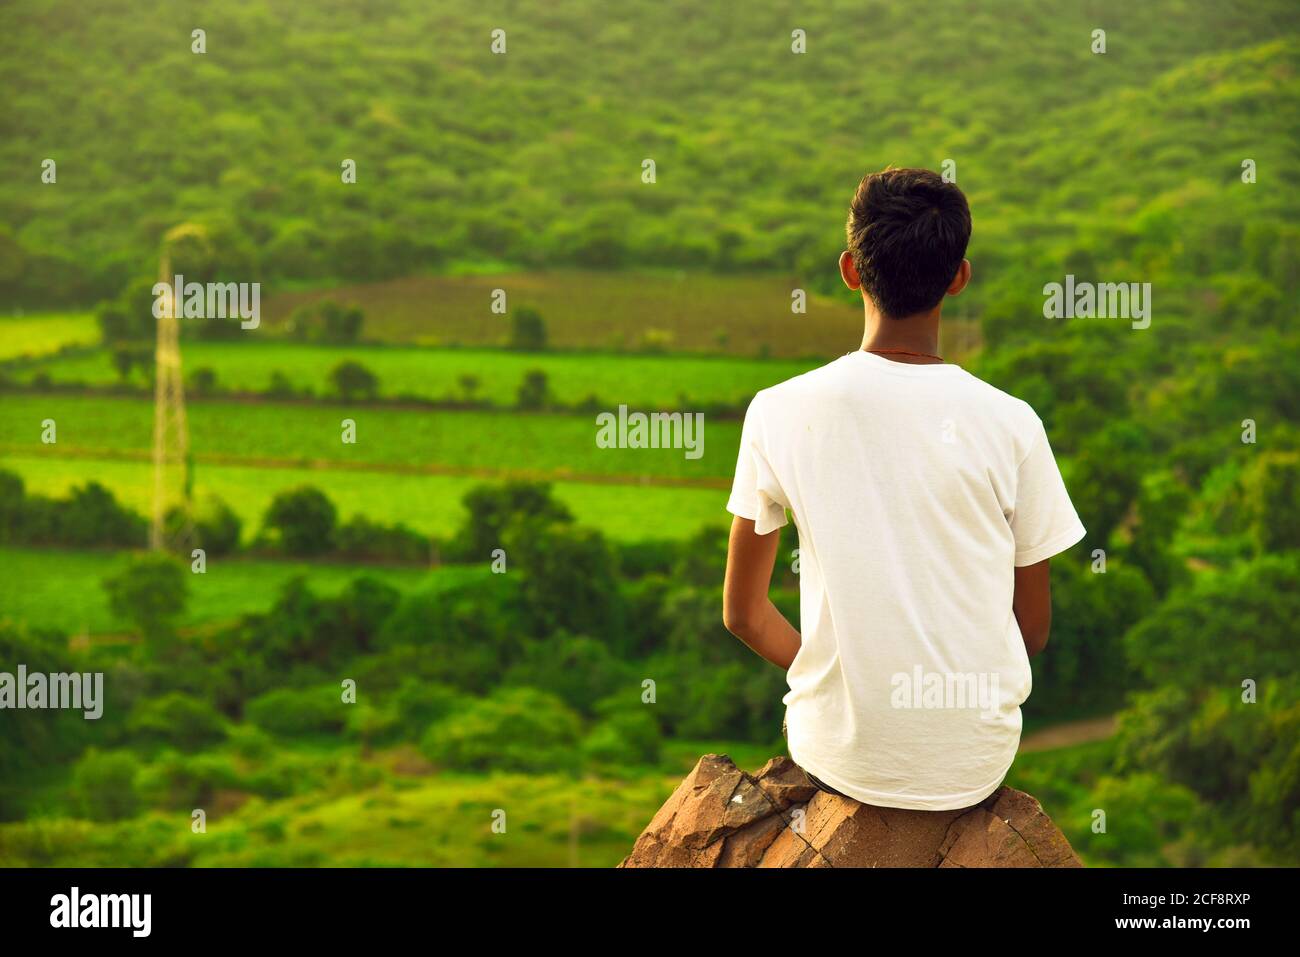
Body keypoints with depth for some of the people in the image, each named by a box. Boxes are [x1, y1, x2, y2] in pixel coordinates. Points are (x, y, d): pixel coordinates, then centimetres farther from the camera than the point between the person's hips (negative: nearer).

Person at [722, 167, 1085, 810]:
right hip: (974, 766, 0)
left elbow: (744, 614, -2)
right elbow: (1032, 629, -1)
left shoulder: (780, 413, -11)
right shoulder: (1009, 425, -11)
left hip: (842, 759, 0)